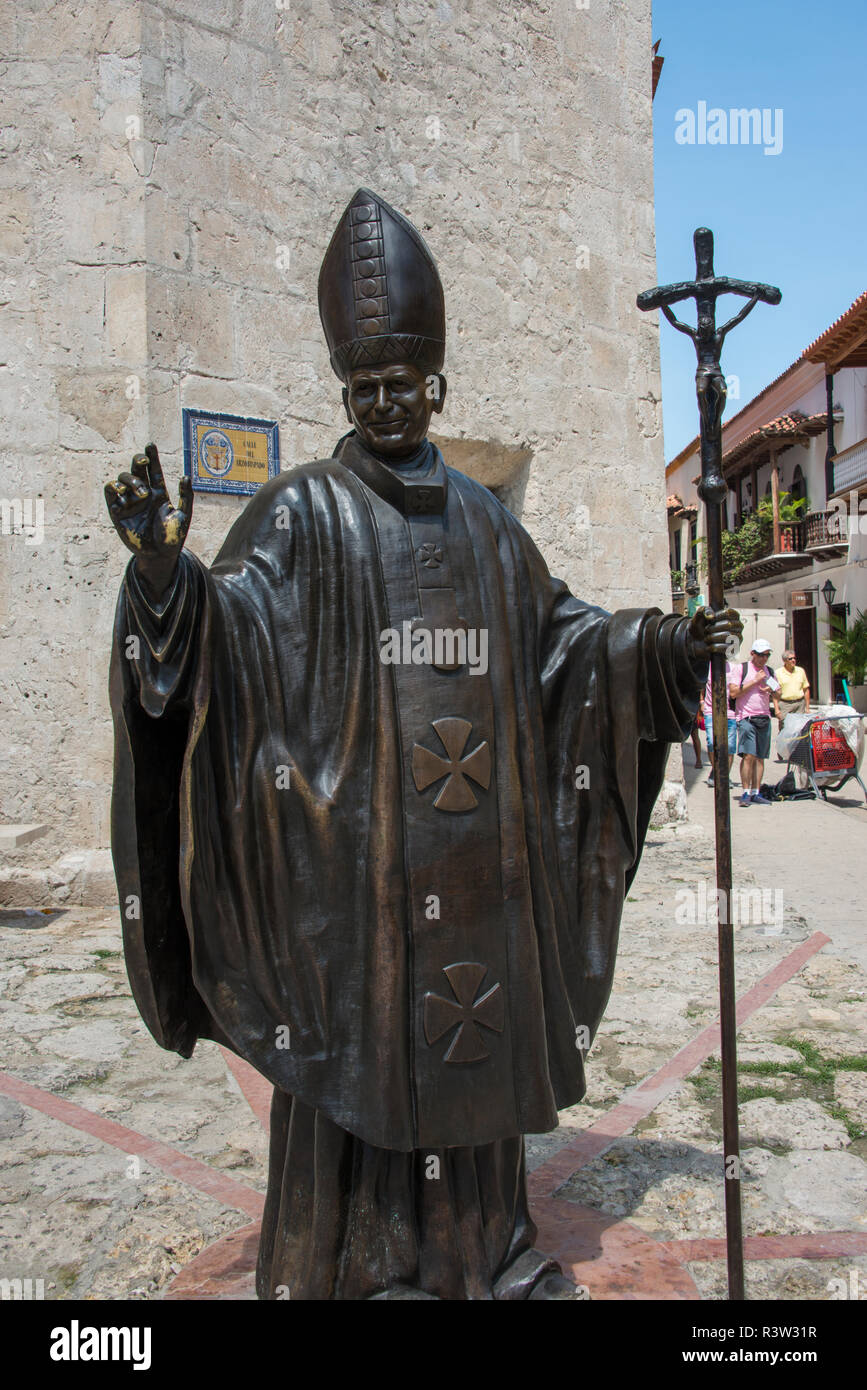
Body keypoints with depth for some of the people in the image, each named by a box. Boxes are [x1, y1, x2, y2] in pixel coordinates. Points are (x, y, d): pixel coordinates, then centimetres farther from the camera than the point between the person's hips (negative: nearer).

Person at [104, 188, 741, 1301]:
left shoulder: (481, 519, 15)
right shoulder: (303, 509, 1)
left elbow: (555, 633, 19)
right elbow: (235, 619, -13)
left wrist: (667, 644, 12)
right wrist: (163, 564, -32)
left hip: (471, 822, 5)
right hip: (354, 820, -4)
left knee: (476, 1011, 12)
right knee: (356, 1016, 1)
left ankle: (480, 1241, 30)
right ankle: (343, 1257, 21)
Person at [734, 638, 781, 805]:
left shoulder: (769, 671, 16)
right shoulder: (742, 668, 0)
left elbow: (778, 695, 20)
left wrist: (771, 691, -3)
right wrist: (755, 681, -11)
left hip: (764, 719, 5)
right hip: (746, 717, -5)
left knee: (760, 757, 4)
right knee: (748, 755, -14)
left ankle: (756, 793, 8)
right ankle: (745, 793, -10)